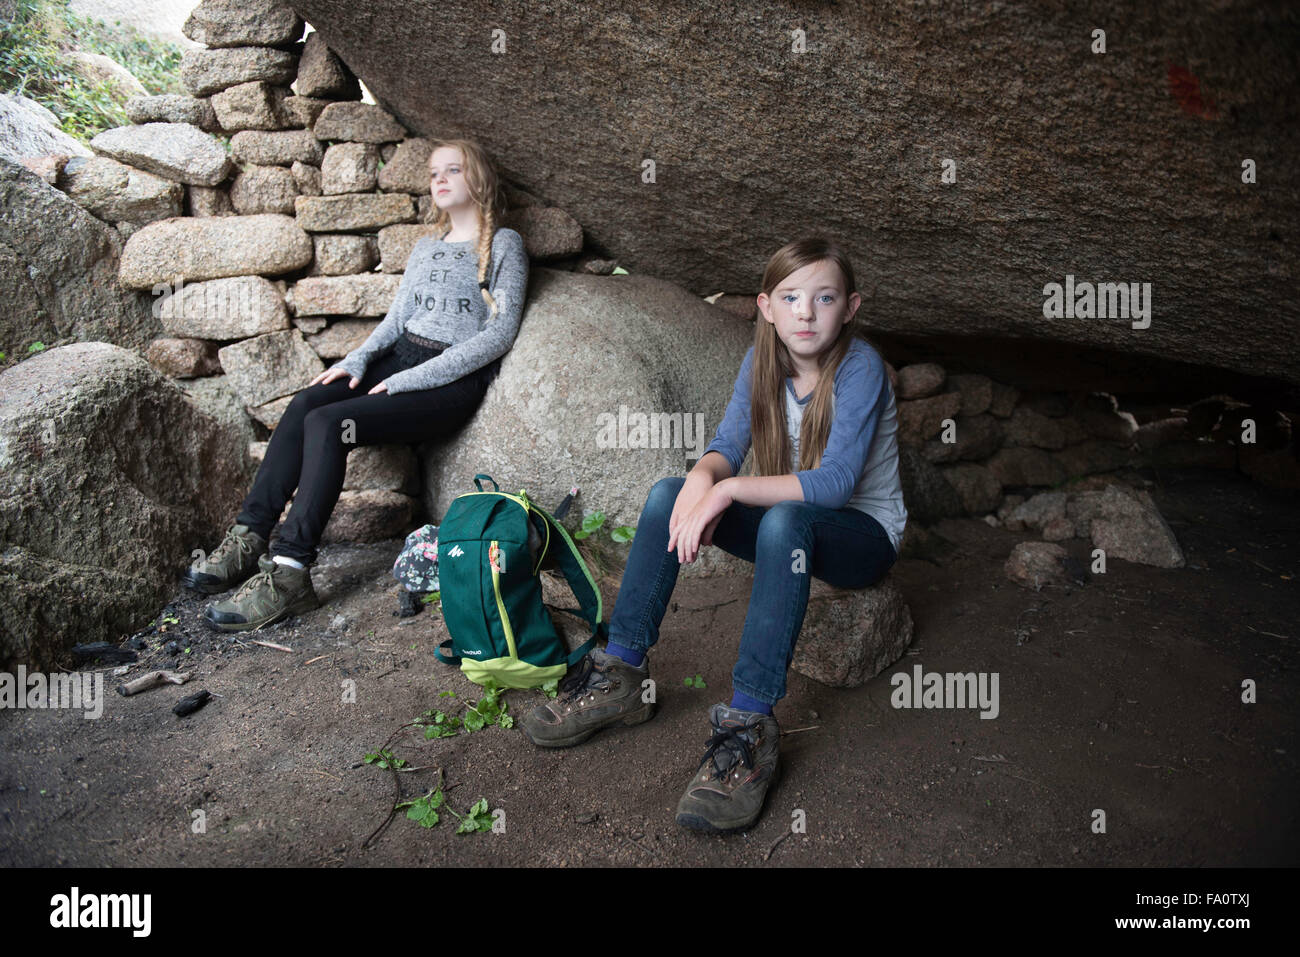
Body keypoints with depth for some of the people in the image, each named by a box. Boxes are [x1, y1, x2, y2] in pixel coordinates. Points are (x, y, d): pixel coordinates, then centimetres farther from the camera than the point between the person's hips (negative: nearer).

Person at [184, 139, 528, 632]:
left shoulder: (503, 245, 1)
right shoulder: (426, 247, 23)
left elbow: (499, 333, -10)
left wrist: (408, 380, -14)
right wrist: (357, 360, -1)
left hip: (455, 382, -6)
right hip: (399, 359, 7)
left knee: (327, 424, -27)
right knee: (305, 403, -21)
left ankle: (288, 572, -28)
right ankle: (247, 539, -21)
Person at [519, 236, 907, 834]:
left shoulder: (859, 368, -21)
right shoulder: (762, 360, -2)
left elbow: (836, 481, -31)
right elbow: (727, 447, -7)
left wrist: (728, 490, -36)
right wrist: (703, 478, -31)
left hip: (862, 533, -6)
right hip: (787, 524, 6)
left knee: (785, 520, -39)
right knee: (669, 494, -14)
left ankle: (749, 728, -39)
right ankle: (620, 675, -14)